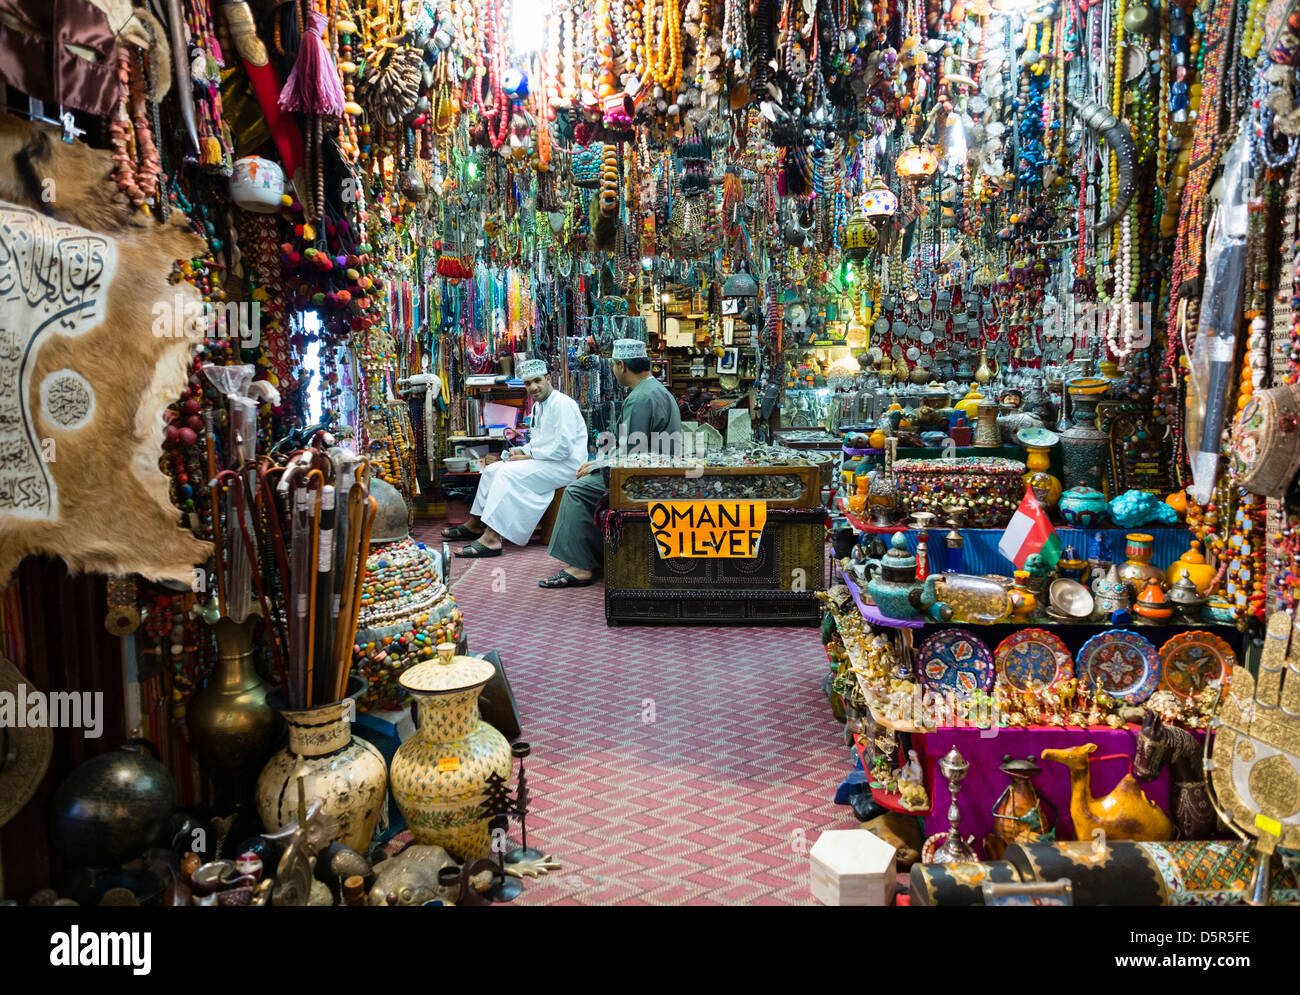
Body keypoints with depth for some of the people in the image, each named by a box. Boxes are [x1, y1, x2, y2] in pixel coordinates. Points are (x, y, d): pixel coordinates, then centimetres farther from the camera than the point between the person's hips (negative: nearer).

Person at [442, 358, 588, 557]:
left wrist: (528, 457, -16)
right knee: (492, 469, 7)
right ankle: (476, 524, 15)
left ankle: (491, 538, -33)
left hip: (565, 465, -10)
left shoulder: (562, 404, -17)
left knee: (509, 473, -27)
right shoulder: (538, 406, 15)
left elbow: (562, 447, -24)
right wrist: (521, 451, 3)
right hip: (545, 461, 10)